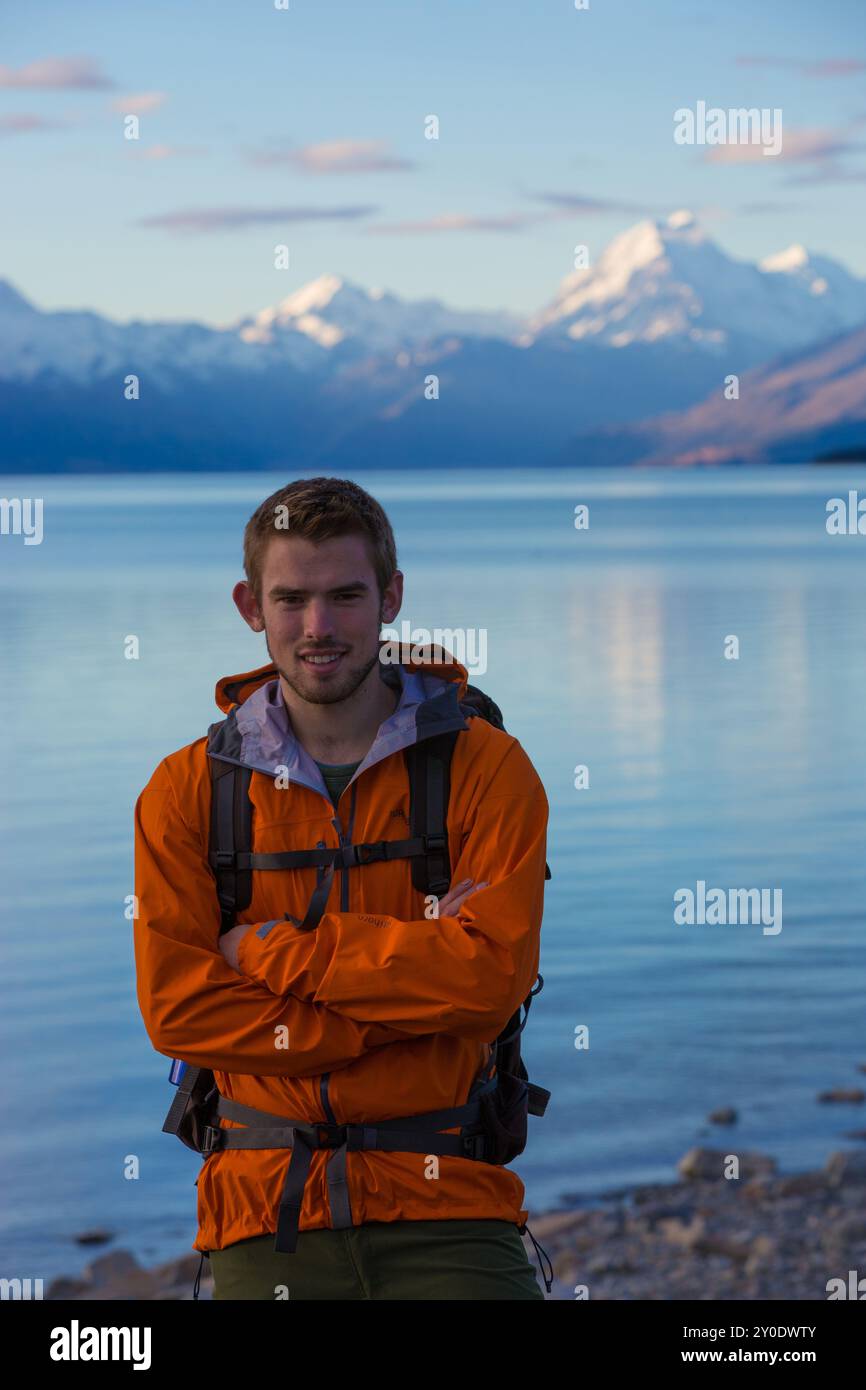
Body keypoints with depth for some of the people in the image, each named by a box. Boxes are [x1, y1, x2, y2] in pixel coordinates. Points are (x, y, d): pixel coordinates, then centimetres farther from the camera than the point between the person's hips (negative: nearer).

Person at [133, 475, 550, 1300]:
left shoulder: (485, 767, 2)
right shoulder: (185, 792, 5)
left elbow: (494, 970, -10)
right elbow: (178, 1009, -5)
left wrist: (273, 952, -9)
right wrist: (407, 1004, -12)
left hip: (446, 1209, -1)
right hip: (267, 1213, 1)